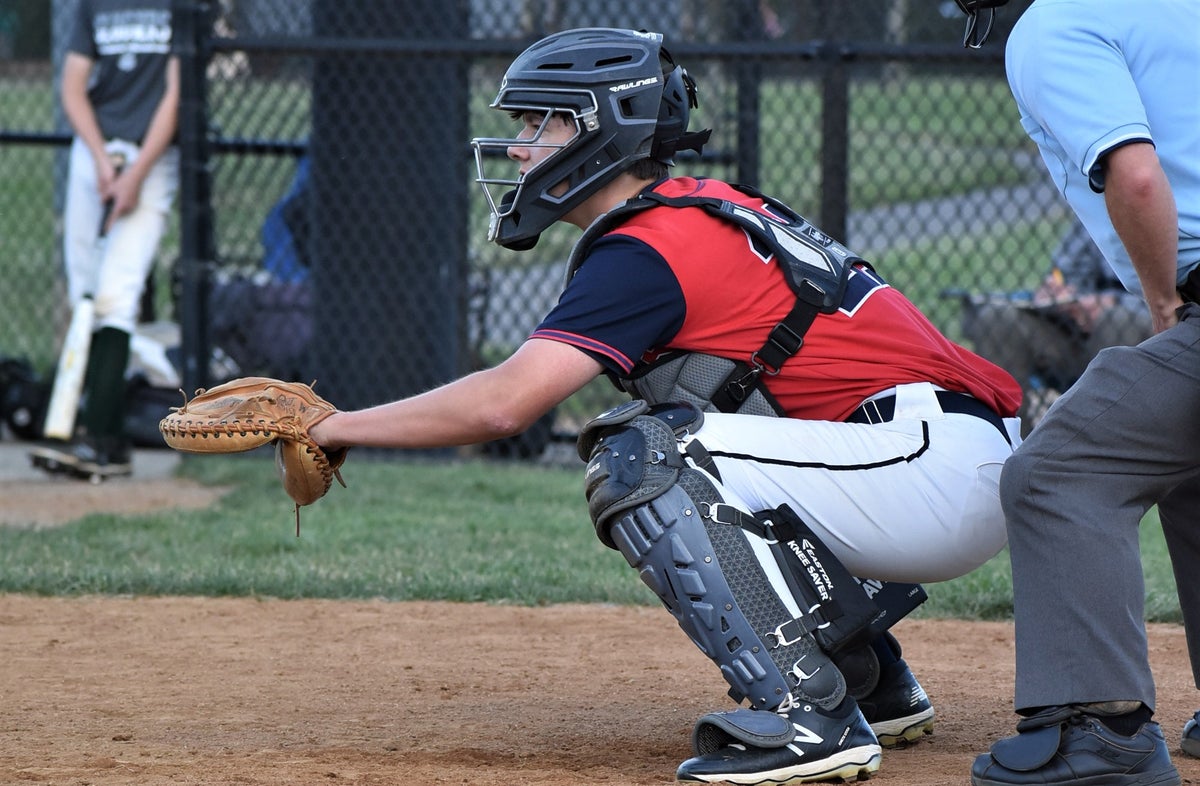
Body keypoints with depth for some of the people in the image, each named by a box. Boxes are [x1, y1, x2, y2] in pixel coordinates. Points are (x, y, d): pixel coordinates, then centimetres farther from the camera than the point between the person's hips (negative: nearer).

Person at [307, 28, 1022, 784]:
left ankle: (808, 715, -21)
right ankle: (877, 686, 27)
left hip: (938, 462, -10)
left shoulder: (652, 247, -12)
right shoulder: (712, 209, 17)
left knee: (641, 457, -18)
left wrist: (334, 426, -10)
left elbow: (504, 403, -19)